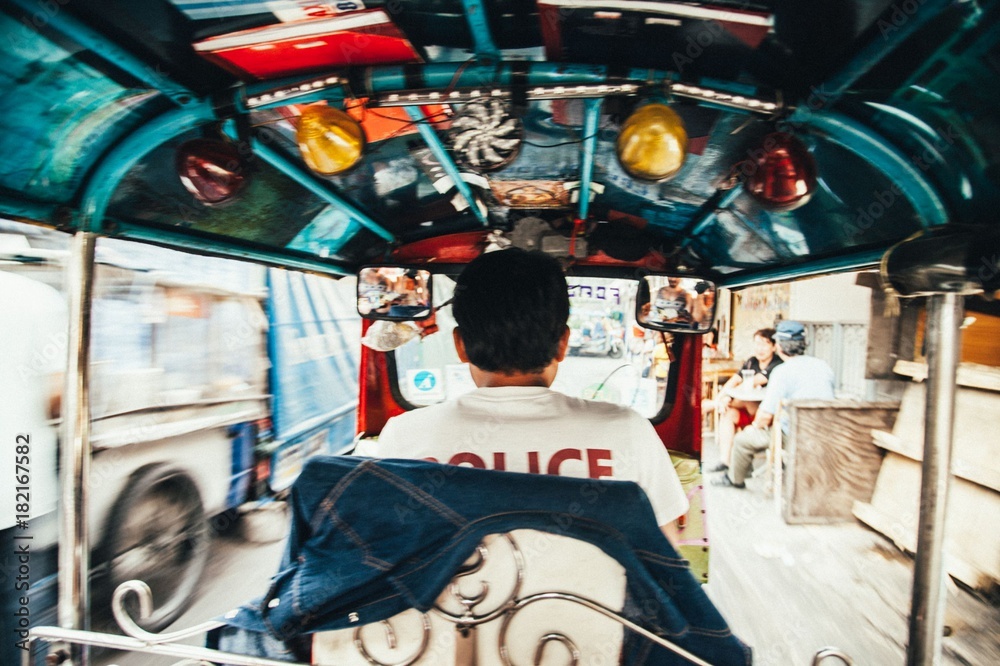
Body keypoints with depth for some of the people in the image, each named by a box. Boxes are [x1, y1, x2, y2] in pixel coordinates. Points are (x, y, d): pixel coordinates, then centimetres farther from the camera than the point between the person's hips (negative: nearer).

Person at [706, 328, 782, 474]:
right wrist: (723, 398, -20)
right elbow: (734, 381, -2)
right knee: (728, 414, -19)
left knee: (744, 397, -29)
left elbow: (751, 384, -25)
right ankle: (724, 462, -21)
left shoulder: (777, 365, -15)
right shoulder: (751, 362, 7)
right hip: (751, 411, 6)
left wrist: (728, 397, -24)